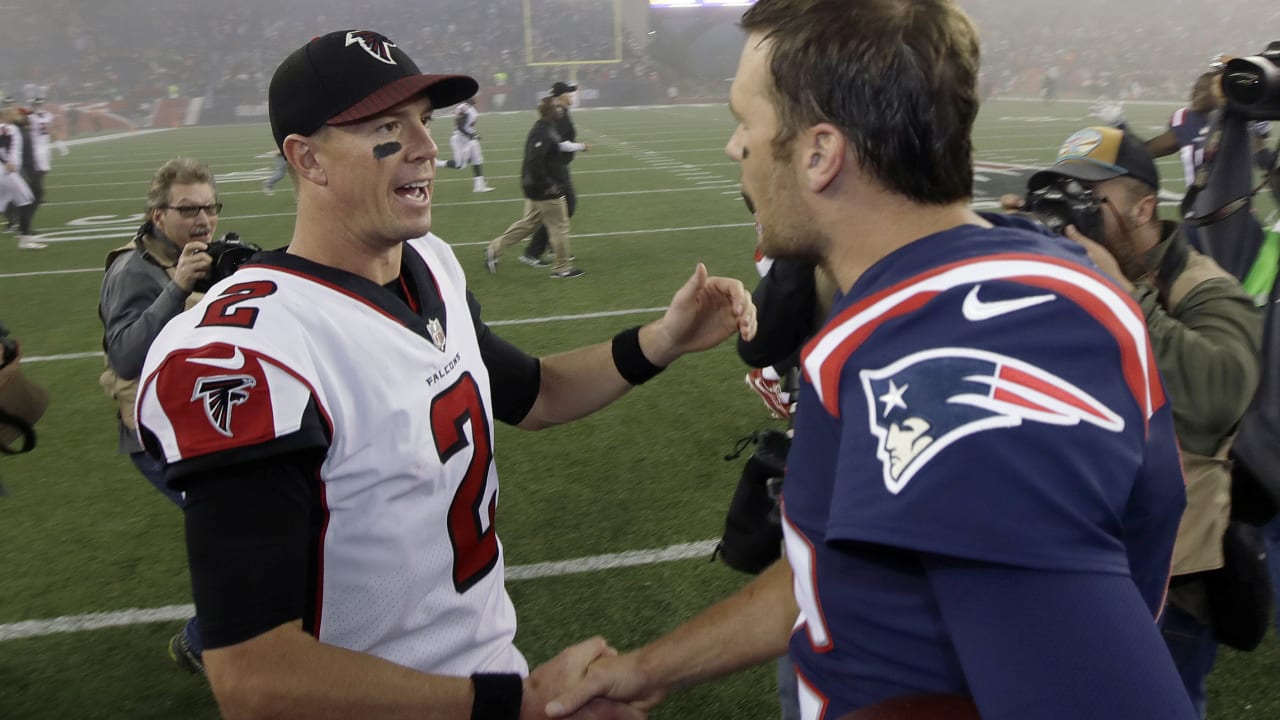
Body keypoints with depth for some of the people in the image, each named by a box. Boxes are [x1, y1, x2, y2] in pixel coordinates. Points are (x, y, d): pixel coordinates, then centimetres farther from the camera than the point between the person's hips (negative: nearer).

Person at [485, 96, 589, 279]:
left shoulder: (546, 129, 10)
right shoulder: (543, 134, -23)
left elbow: (559, 146, 26)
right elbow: (533, 161, -30)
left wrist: (580, 146, 33)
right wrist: (547, 185, -25)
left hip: (536, 189, 10)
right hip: (547, 191, -10)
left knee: (527, 222, 20)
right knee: (559, 226, 3)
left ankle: (495, 248, 20)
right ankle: (562, 267, 15)